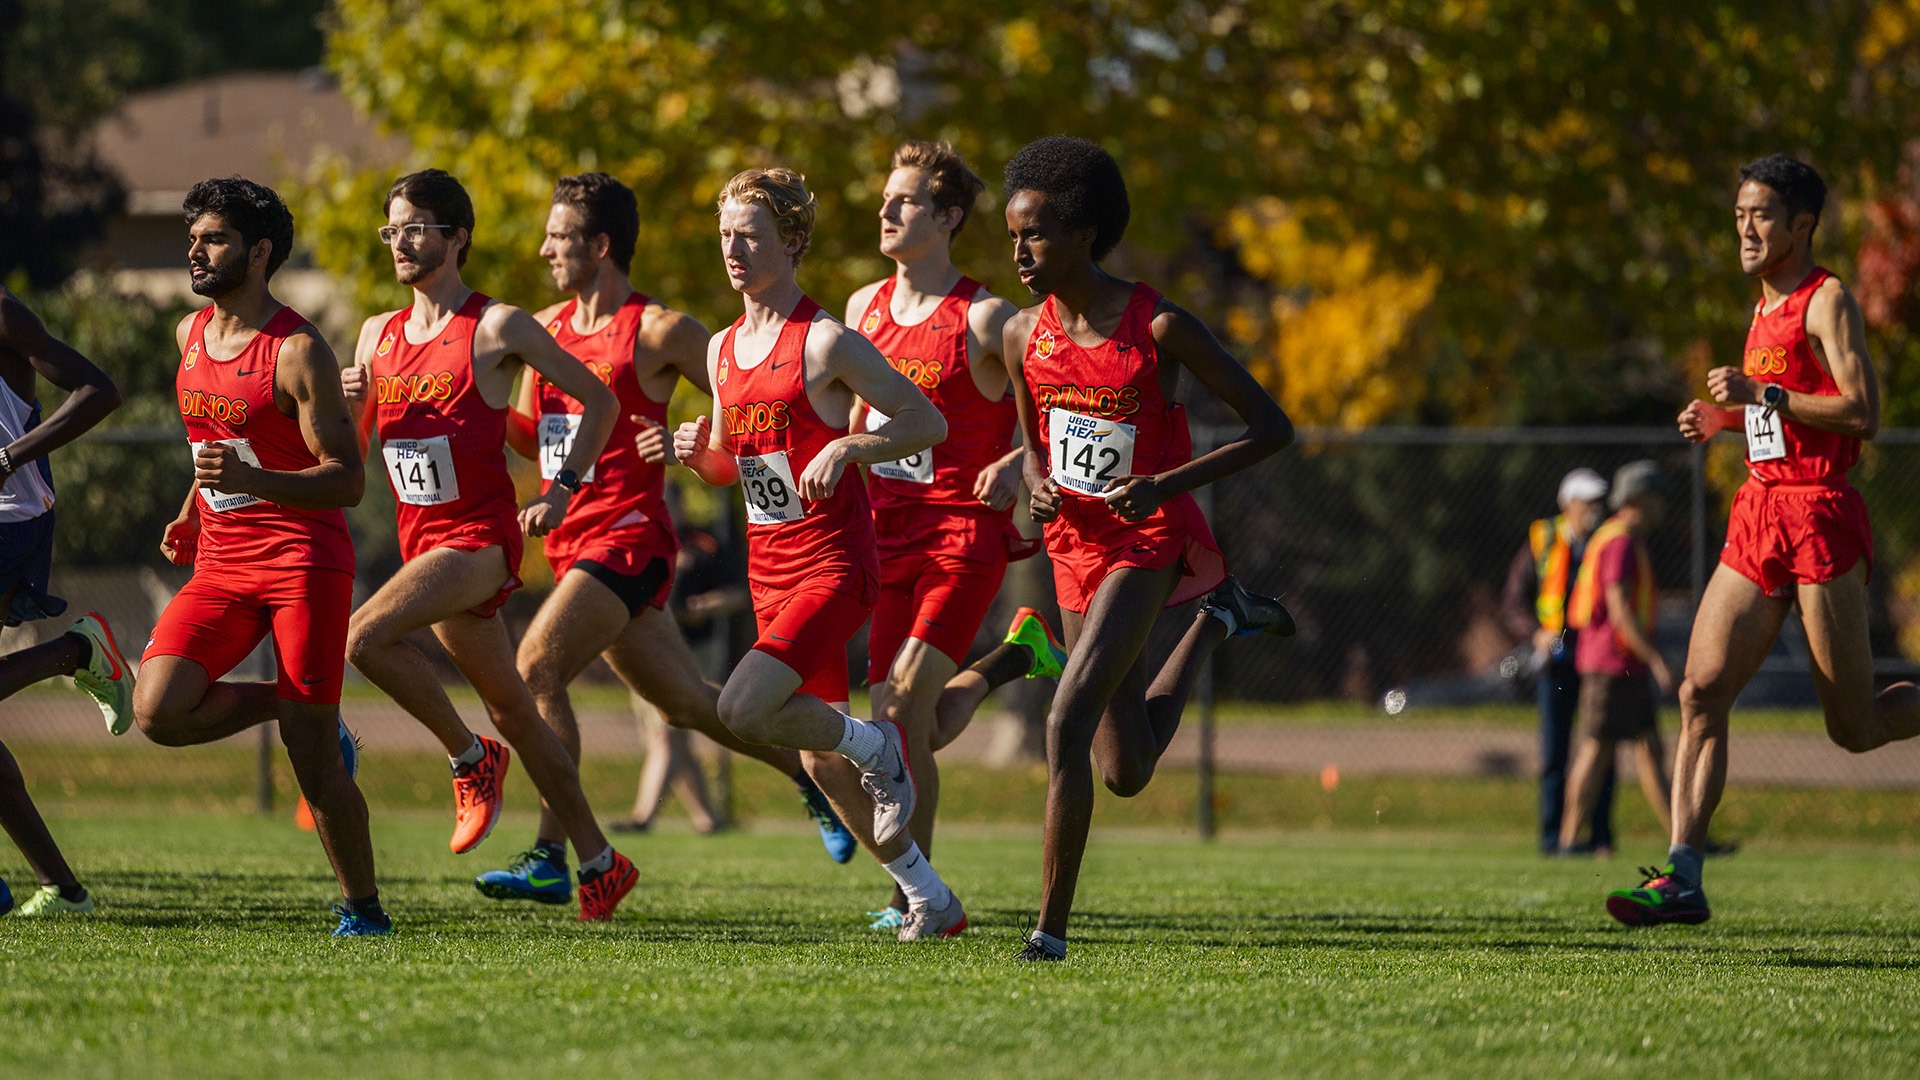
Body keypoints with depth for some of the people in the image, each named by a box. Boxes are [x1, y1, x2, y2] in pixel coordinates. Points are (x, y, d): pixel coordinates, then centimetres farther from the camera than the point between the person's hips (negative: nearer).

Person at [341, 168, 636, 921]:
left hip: (481, 538, -7)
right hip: (422, 541, 7)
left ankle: (471, 758, -8)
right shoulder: (378, 336, 11)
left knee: (367, 636, -27)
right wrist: (344, 400, -5)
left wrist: (562, 490, -10)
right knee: (511, 708, 11)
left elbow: (598, 401, -1)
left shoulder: (496, 328, -7)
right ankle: (599, 861, 19)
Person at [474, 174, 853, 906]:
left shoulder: (659, 332, -8)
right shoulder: (545, 328, 13)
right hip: (573, 538, 8)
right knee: (686, 700, 14)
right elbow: (531, 439, 21)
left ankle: (549, 858, -24)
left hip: (628, 536, -8)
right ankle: (812, 775, 32)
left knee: (538, 666, -22)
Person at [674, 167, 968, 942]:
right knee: (820, 762, 9)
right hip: (769, 572, 8)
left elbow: (928, 423, -9)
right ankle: (931, 899, 22)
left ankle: (877, 745, 1)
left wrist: (846, 447, -22)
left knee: (741, 709, -25)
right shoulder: (723, 350, 11)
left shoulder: (825, 341, -10)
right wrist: (698, 452, 1)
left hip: (832, 565, -8)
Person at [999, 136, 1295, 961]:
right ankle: (1214, 622, 42)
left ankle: (1051, 926, -16)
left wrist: (1168, 483, -23)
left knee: (1068, 722, -23)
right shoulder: (1024, 335, -1)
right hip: (1075, 545, 6)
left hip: (1149, 543, -6)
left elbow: (1271, 427, -12)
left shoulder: (1160, 328, -16)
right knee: (1126, 770, 16)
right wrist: (1037, 483, -8)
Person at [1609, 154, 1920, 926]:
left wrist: (1763, 397, -20)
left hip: (1819, 516, -8)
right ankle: (1682, 877, -13)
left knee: (1856, 727, -3)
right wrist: (1727, 420, 14)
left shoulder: (1827, 301, -7)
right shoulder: (1765, 310, 19)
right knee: (1701, 690, -8)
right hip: (1758, 516, 8)